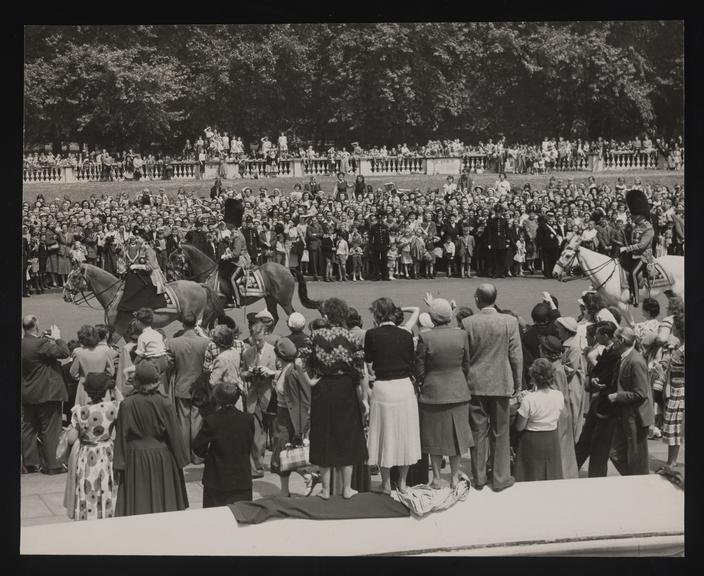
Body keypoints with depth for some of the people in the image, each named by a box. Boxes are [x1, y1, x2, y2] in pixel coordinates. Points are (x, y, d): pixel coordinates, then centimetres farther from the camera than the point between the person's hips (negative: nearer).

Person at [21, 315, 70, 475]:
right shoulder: (41, 344, -22)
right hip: (46, 394, -7)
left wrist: (46, 339, 8)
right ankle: (51, 465, 4)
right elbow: (64, 353, -23)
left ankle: (29, 463, 18)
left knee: (28, 429, 13)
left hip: (27, 395, 8)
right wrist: (57, 338, -9)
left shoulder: (23, 344, 3)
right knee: (50, 430, 1)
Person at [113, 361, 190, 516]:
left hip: (135, 458, 0)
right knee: (162, 499, 14)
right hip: (161, 457, 0)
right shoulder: (164, 404, -12)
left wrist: (118, 465, 1)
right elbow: (174, 435, -6)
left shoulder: (126, 405, -13)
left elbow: (121, 436, -7)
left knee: (137, 504, 9)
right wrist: (180, 460, 6)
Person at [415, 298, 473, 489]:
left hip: (433, 392, -2)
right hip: (458, 392, 2)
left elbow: (419, 369, -9)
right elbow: (466, 365, 2)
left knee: (435, 436, 10)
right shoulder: (461, 335, -8)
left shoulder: (425, 338, -16)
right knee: (456, 433, 14)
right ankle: (454, 477, 20)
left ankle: (436, 478, 16)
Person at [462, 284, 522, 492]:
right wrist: (517, 383, 7)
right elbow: (516, 355, -4)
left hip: (475, 384, 0)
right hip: (501, 384, 0)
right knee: (500, 433, 9)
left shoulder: (467, 323, -9)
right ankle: (500, 478, 15)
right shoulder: (510, 322, -9)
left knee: (478, 432, 10)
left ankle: (479, 477, 17)